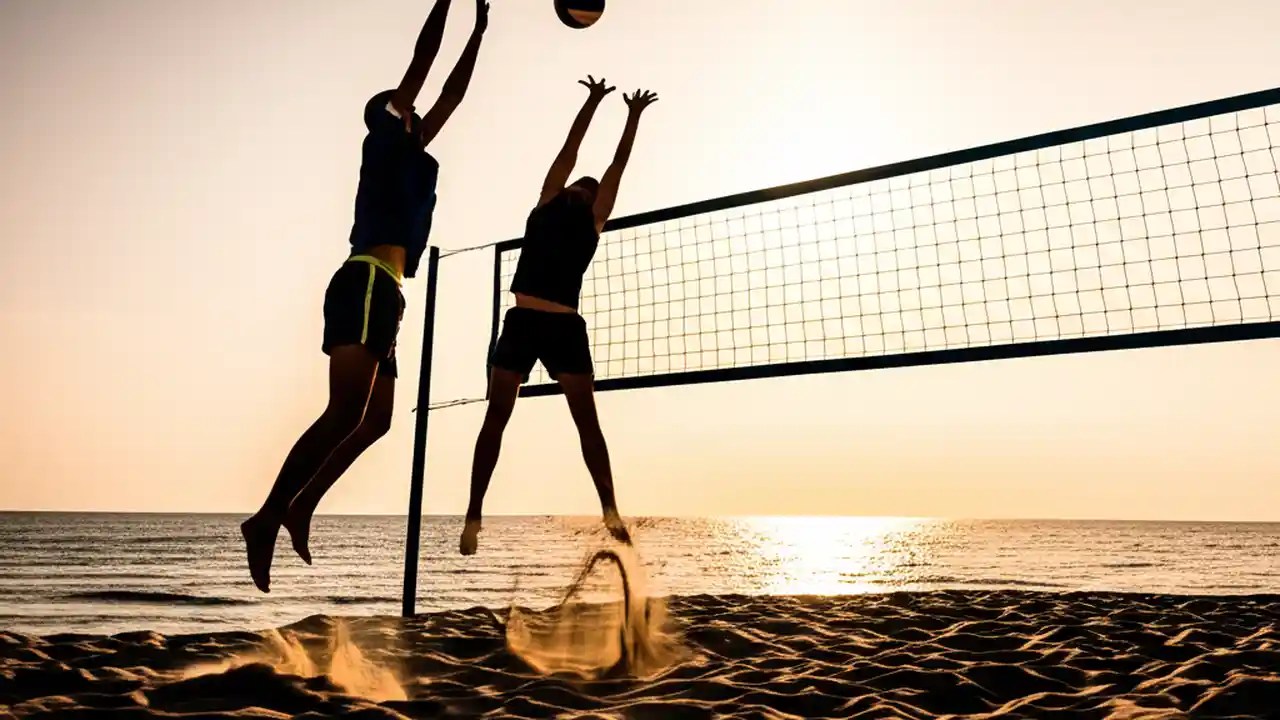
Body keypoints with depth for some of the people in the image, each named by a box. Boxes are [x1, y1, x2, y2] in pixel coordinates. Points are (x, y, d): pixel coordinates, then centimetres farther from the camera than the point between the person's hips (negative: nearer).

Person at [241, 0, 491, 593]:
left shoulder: (413, 155, 29)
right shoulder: (384, 137, 10)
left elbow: (451, 94, 35)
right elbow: (420, 63, 8)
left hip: (379, 292, 9)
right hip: (366, 284, -9)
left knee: (374, 418, 7)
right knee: (346, 413, -19)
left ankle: (300, 507, 8)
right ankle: (268, 517, -20)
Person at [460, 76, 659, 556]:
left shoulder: (593, 222, 16)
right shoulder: (545, 205, 15)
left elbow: (617, 167, 21)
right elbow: (569, 152, 21)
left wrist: (633, 116, 27)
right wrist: (593, 102, 30)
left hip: (565, 326, 0)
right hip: (522, 321, 0)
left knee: (587, 418, -3)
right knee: (496, 417, 0)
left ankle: (610, 508, -5)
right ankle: (474, 515, 4)